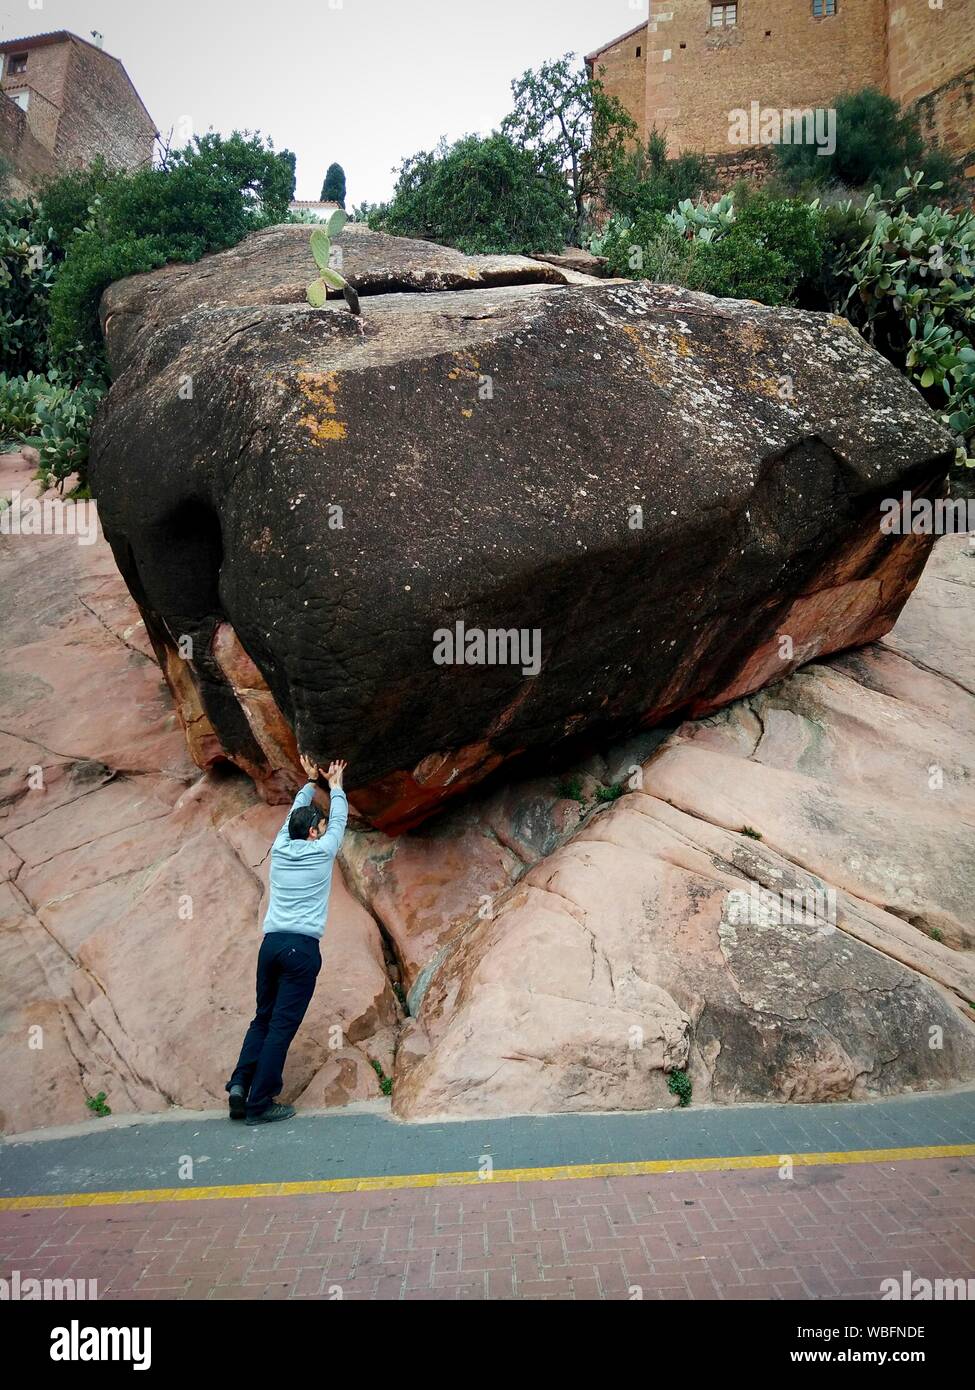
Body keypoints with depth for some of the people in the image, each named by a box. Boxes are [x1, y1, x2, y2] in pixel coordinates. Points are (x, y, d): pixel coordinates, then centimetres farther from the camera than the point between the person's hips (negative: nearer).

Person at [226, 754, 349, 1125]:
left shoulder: (280, 848, 8)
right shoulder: (321, 852, -3)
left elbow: (294, 814, 26)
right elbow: (340, 820, 14)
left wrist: (310, 782, 41)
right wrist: (335, 785, 30)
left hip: (271, 943, 5)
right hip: (302, 948, -5)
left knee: (263, 1019, 16)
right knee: (282, 1026, -2)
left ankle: (240, 1085, 4)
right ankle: (259, 1104, 0)